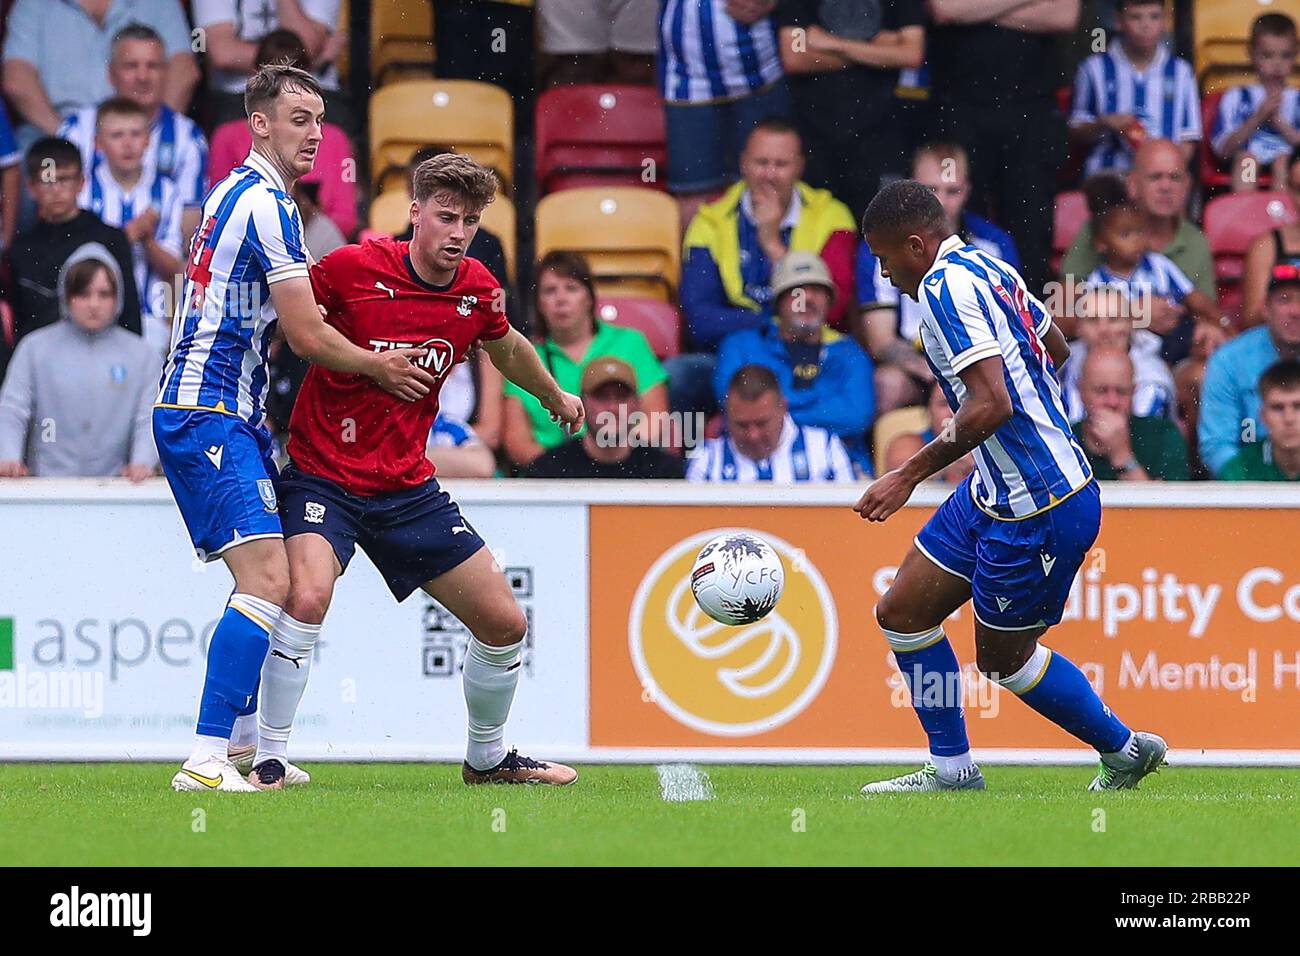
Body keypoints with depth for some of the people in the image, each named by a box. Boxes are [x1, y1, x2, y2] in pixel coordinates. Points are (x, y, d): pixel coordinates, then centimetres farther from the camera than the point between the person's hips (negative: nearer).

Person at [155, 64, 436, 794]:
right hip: (209, 416, -11)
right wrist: (378, 366, 2)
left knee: (271, 576, 19)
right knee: (268, 577, -20)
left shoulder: (236, 193, 18)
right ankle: (207, 759, -27)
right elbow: (307, 335, -15)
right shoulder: (265, 203, -15)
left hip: (231, 416, 11)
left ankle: (240, 738, 28)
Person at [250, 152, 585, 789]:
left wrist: (556, 397, 40)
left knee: (504, 624, 6)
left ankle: (487, 759, 30)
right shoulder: (353, 268, -16)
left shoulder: (477, 291, 0)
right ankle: (269, 761, -19)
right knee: (308, 597, -32)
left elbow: (507, 349, 23)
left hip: (408, 489, 5)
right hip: (322, 476, -5)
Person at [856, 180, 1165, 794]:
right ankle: (951, 770, 18)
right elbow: (1055, 350, 23)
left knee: (1003, 655, 7)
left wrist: (909, 476, -25)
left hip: (1039, 512, -10)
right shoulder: (989, 269, 8)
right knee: (902, 613, 10)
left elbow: (991, 404, -30)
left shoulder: (945, 285, -21)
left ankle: (1123, 749, 24)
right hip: (993, 492, 10)